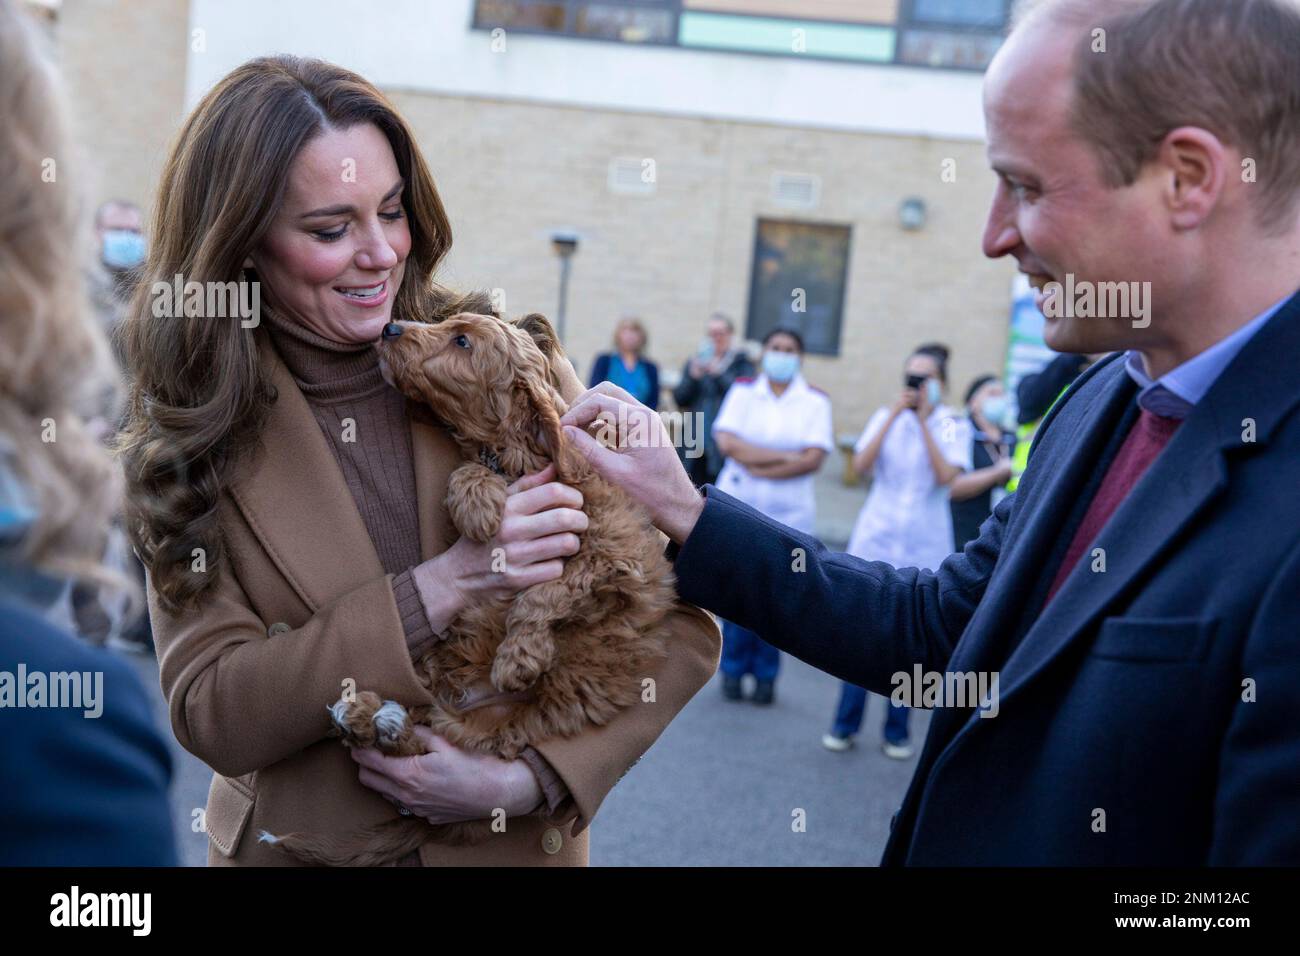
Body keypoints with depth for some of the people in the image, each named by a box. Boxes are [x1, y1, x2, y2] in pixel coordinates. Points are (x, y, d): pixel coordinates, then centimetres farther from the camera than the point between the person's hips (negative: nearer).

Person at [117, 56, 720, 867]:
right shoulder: (191, 432, -10)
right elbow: (209, 714, -15)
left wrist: (528, 779, -23)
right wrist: (444, 586, -24)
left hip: (515, 840, 0)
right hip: (300, 841, 1)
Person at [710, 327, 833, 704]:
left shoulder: (815, 400, 0)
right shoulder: (743, 390, 4)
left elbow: (813, 460, -10)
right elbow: (728, 443, -9)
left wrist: (760, 467, -13)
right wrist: (787, 456, -14)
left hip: (788, 513, -1)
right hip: (739, 504, 1)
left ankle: (766, 674, 13)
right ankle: (733, 669, 15)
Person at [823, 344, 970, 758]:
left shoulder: (954, 426, 0)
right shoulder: (886, 416, 6)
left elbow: (946, 476, -15)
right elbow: (861, 465, -8)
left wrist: (924, 421, -13)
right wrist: (894, 415, -11)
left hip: (925, 548, -1)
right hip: (876, 540, 1)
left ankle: (896, 730, 16)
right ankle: (845, 724, 11)